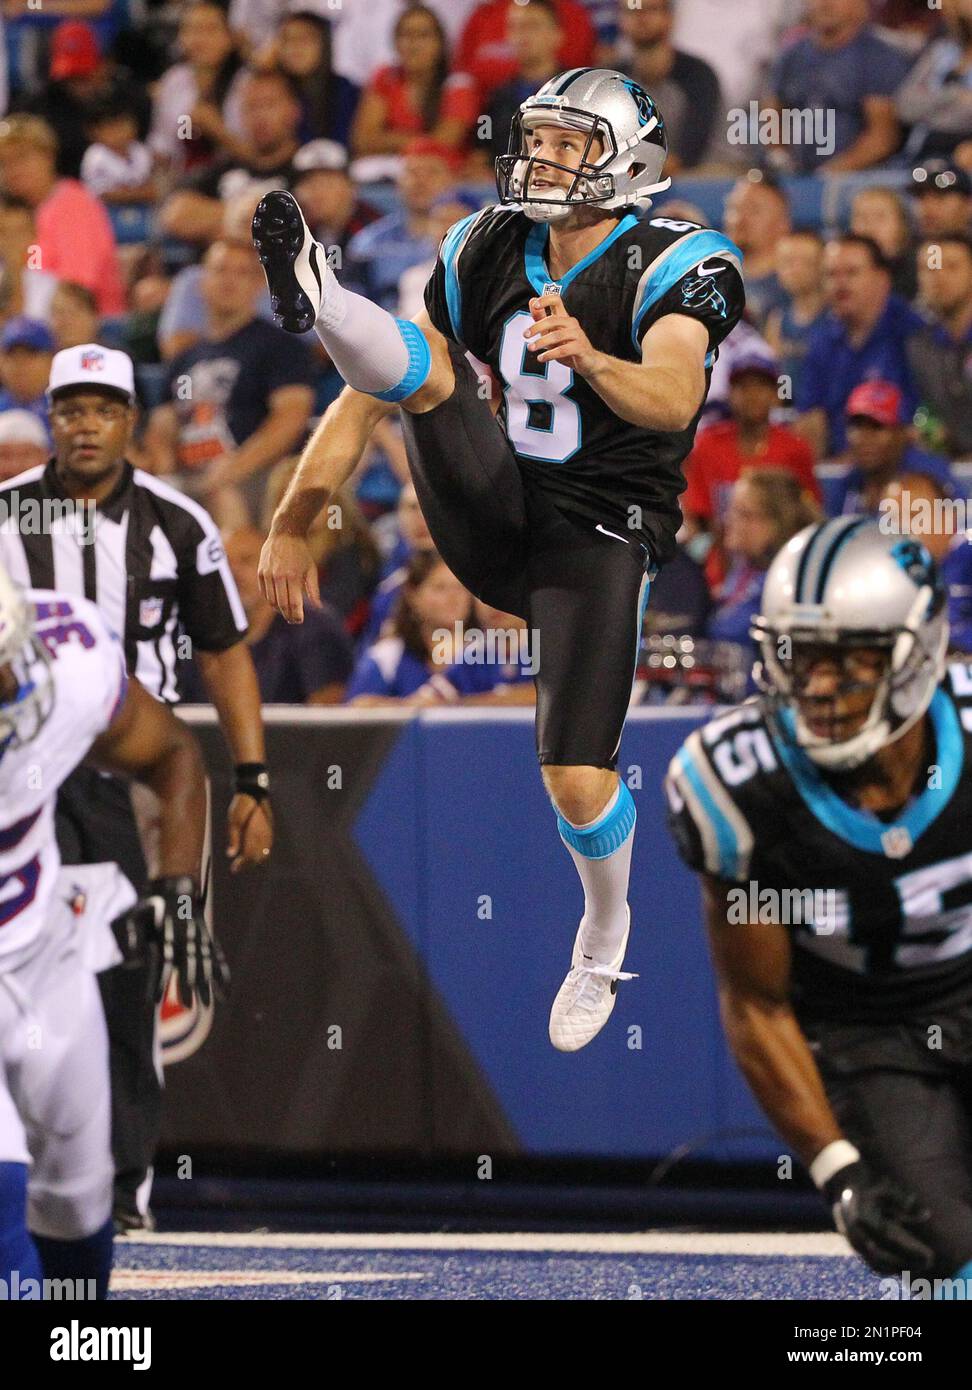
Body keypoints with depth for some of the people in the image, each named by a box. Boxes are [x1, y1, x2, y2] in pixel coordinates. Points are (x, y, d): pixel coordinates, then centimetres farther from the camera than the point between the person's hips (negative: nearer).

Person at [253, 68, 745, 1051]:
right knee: (420, 368, -20)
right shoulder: (486, 256, 3)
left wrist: (590, 360, -54)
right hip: (493, 519, 4)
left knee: (577, 781, -13)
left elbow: (672, 398, -34)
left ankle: (605, 937, 17)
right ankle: (315, 299, -54)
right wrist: (294, 521, 2)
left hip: (598, 541, -4)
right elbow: (367, 401, 5)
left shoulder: (672, 269, -13)